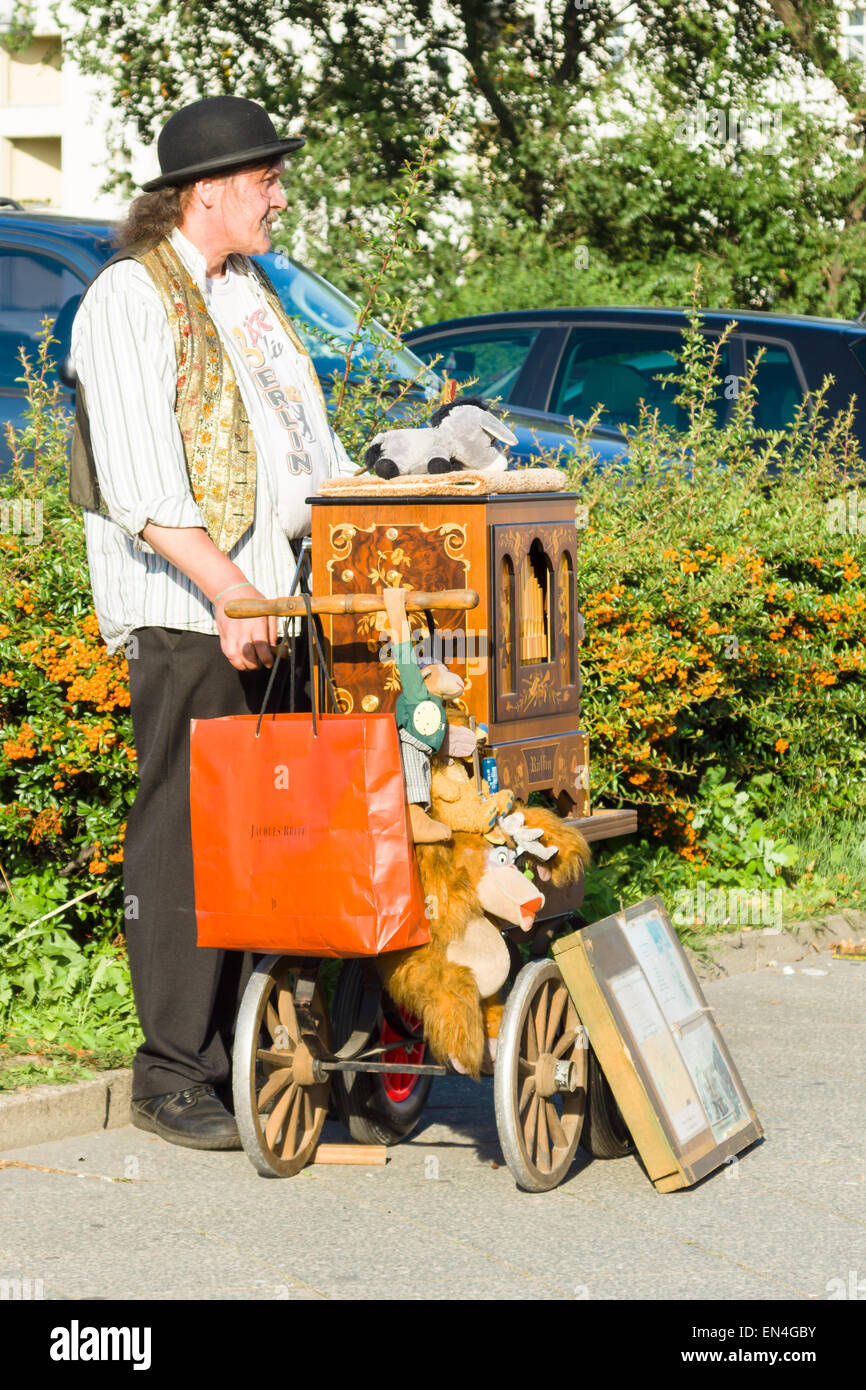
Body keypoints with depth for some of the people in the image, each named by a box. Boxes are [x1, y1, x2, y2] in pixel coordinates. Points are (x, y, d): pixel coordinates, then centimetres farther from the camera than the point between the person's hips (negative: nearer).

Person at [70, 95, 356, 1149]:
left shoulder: (248, 294, 19)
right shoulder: (130, 298, -8)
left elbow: (311, 446, 26)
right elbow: (138, 477, -18)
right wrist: (225, 587, -26)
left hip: (274, 601, 8)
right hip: (184, 613, -8)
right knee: (186, 835, -5)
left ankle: (248, 1049, 15)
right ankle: (172, 1074, 1)